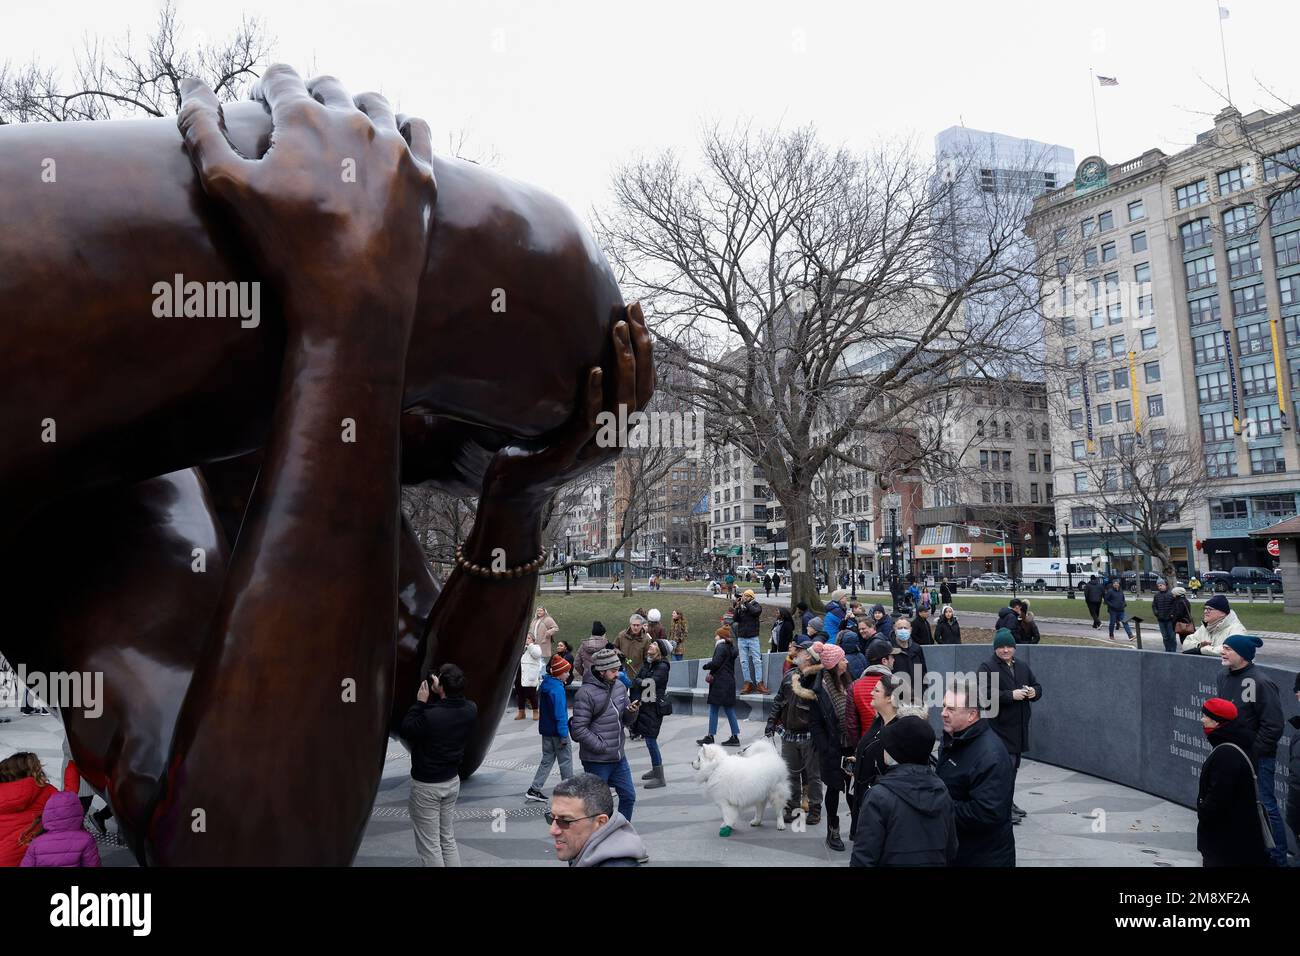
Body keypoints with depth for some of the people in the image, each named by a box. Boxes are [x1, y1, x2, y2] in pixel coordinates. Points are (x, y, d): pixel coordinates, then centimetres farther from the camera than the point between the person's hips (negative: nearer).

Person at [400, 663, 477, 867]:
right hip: (452, 781, 6)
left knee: (429, 844, 6)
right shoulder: (471, 710, -12)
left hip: (426, 785, -6)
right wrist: (437, 696, -5)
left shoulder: (430, 716, -30)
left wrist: (420, 702, -11)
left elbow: (406, 731, -13)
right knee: (448, 838, 21)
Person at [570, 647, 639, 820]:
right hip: (597, 760, -7)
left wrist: (632, 711, -8)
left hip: (619, 757, 8)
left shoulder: (619, 686, 5)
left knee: (628, 796, 18)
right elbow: (578, 730, -19)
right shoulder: (586, 693, -18)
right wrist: (601, 747, -19)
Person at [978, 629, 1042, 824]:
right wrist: (1011, 695, -22)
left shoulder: (1022, 667, 15)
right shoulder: (987, 667, -7)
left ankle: (1009, 803, 25)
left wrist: (1033, 692, -3)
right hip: (1000, 725, -7)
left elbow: (1037, 686, 20)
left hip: (1020, 725, 7)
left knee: (1014, 765, 14)